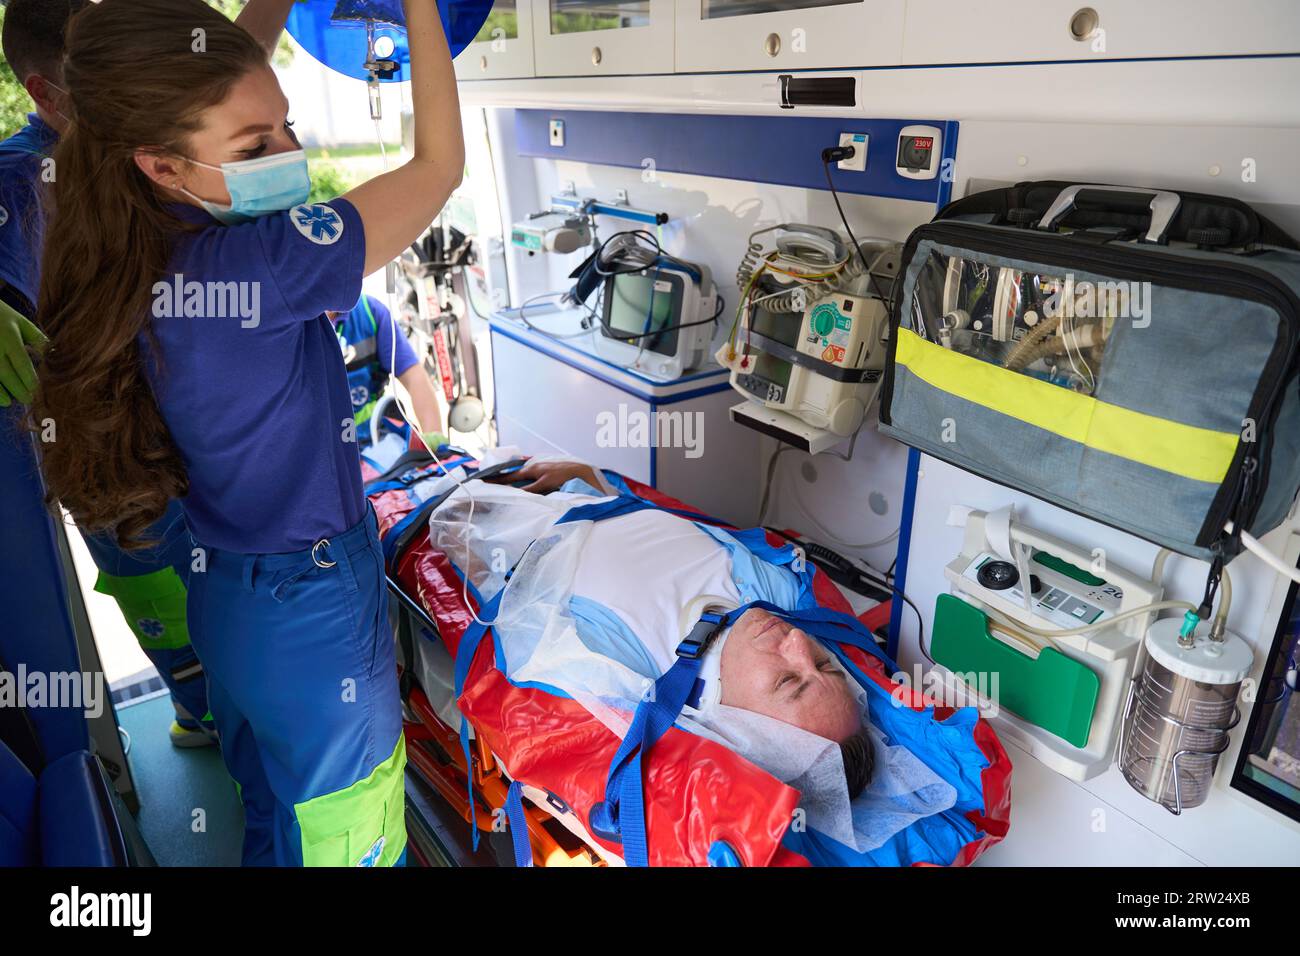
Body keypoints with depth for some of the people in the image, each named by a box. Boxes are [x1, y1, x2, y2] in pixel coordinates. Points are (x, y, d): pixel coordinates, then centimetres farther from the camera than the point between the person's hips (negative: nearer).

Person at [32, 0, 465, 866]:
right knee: (345, 840, 15)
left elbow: (219, 89, 15)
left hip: (230, 598, 9)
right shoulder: (247, 265, -29)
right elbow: (440, 164, -21)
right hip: (312, 621, -8)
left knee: (272, 817, 31)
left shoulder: (153, 249, -4)